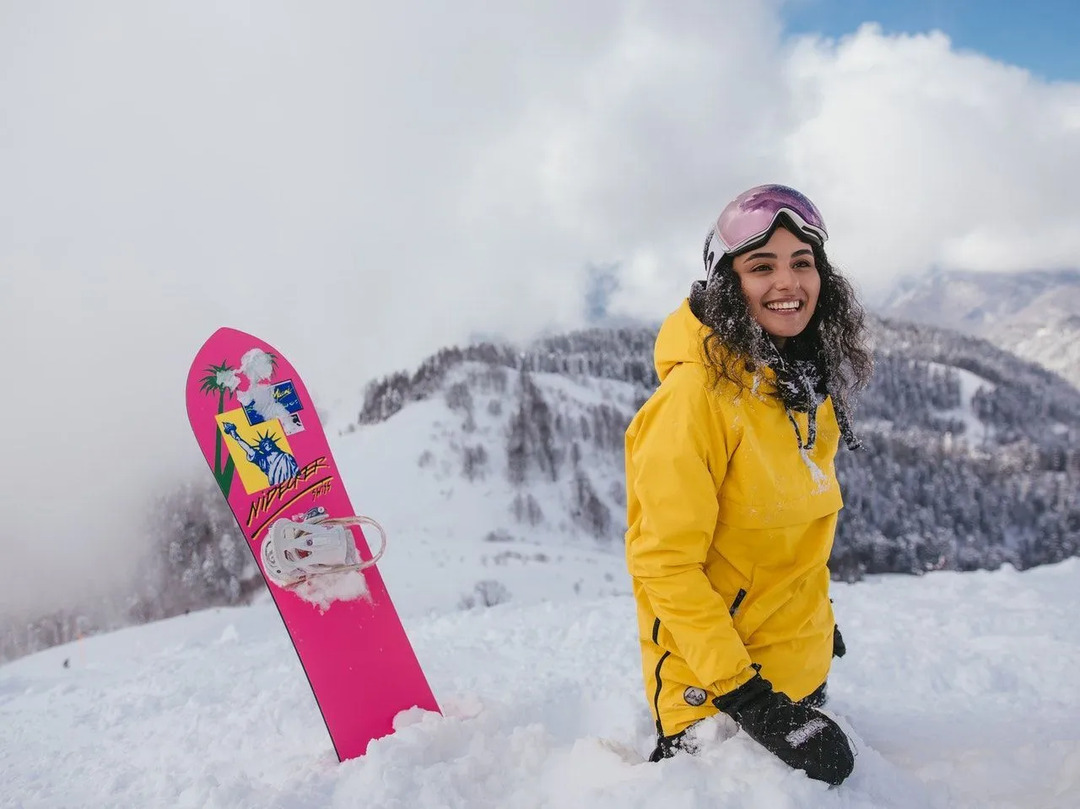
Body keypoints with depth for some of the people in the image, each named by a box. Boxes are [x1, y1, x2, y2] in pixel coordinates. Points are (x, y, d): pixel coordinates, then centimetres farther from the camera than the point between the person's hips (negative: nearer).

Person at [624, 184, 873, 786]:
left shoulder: (812, 386, 1)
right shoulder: (697, 392, -23)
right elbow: (665, 562, -23)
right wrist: (742, 693, -24)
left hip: (802, 671, 8)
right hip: (712, 689, -8)